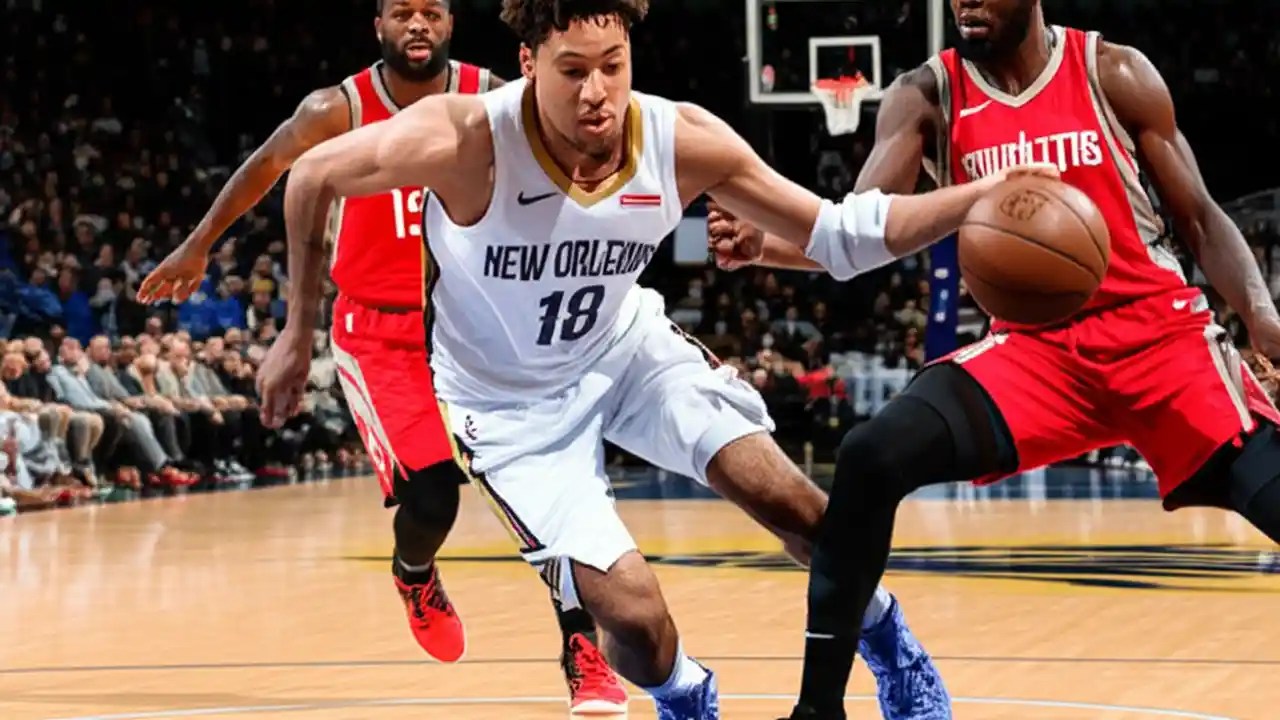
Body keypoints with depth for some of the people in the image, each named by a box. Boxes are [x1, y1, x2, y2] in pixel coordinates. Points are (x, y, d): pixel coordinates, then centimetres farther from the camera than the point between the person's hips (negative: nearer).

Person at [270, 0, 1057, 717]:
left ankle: (895, 651, 18)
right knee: (634, 613, -15)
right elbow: (312, 176, -16)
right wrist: (299, 333, -8)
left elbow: (836, 233, -13)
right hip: (511, 399, -3)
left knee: (786, 496, -11)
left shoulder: (682, 140, -22)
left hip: (627, 343, 3)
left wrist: (985, 194, -26)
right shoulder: (466, 141, -33)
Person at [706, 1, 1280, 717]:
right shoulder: (929, 94, 0)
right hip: (1033, 345, 2)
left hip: (1158, 331, -2)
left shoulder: (1115, 73, -3)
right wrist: (766, 245, -31)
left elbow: (1201, 219, 2)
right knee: (872, 457, -18)